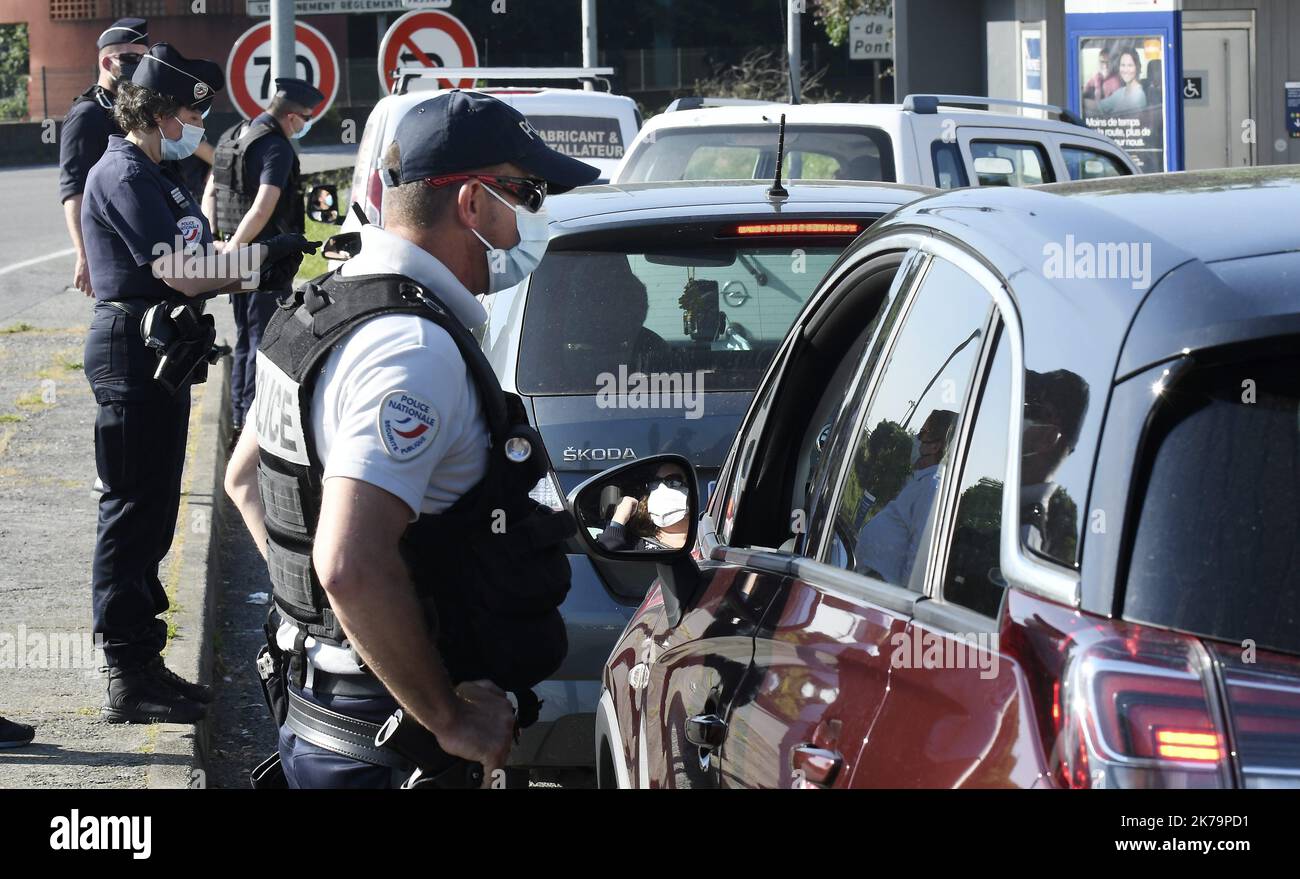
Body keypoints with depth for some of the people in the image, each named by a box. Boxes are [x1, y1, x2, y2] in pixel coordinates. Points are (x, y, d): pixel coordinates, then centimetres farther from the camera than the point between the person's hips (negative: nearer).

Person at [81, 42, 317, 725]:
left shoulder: (157, 175, 18)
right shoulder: (124, 175, -15)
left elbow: (190, 273, 16)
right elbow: (181, 274, -22)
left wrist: (249, 271, 1)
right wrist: (262, 256, -13)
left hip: (159, 354, 11)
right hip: (133, 351, -11)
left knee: (151, 510, 14)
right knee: (134, 509, -8)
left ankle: (141, 663, 21)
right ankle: (128, 678, -6)